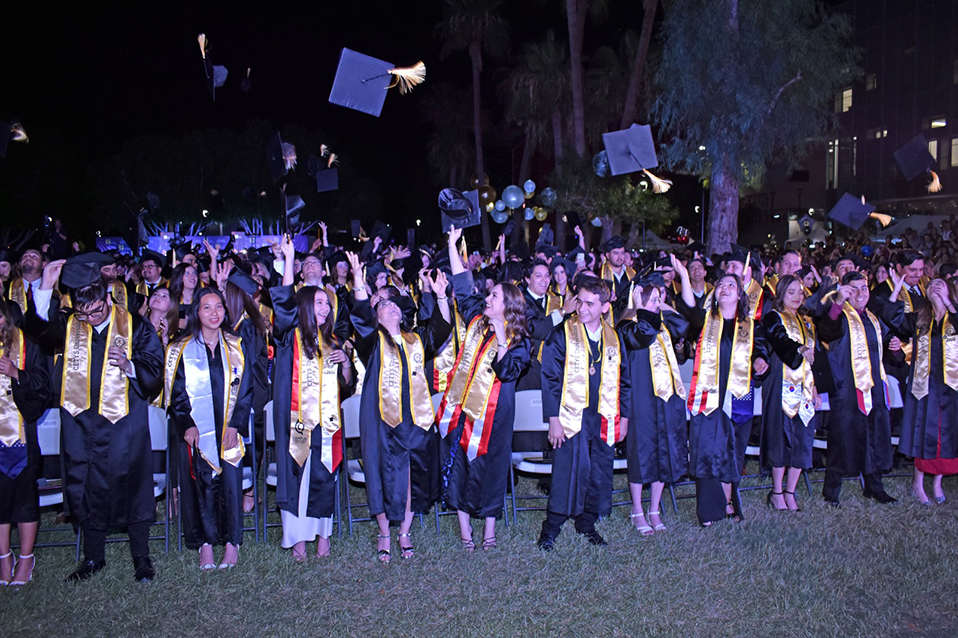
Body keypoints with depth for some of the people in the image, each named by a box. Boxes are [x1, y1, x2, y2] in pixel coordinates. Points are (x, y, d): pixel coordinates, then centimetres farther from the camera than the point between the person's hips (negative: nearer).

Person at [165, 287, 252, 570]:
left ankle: (232, 544, 4)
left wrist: (235, 425, -6)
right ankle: (205, 544, 5)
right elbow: (176, 393, 2)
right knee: (201, 484, -2)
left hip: (228, 430, 1)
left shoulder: (236, 347, 8)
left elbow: (244, 390, 6)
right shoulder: (181, 349, 5)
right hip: (196, 431, -1)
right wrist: (186, 425, -11)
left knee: (230, 481, -4)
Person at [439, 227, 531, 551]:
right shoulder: (476, 321, 7)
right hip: (460, 407, 5)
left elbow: (507, 371, -20)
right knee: (458, 464, 7)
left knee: (487, 466, 4)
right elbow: (463, 285, 10)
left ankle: (489, 526, 19)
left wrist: (501, 338, -26)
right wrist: (453, 244, 9)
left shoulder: (518, 341, -5)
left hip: (492, 413, -4)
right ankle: (464, 525, 19)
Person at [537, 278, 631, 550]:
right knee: (566, 472, -6)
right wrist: (553, 419, -11)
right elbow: (551, 378, -7)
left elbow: (623, 381, 15)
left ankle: (587, 523, 24)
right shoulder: (562, 334, -5)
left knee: (599, 474, 8)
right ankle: (551, 528, 7)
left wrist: (624, 417, 11)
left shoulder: (614, 338, 8)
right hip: (571, 417, -4)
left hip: (604, 420, 4)